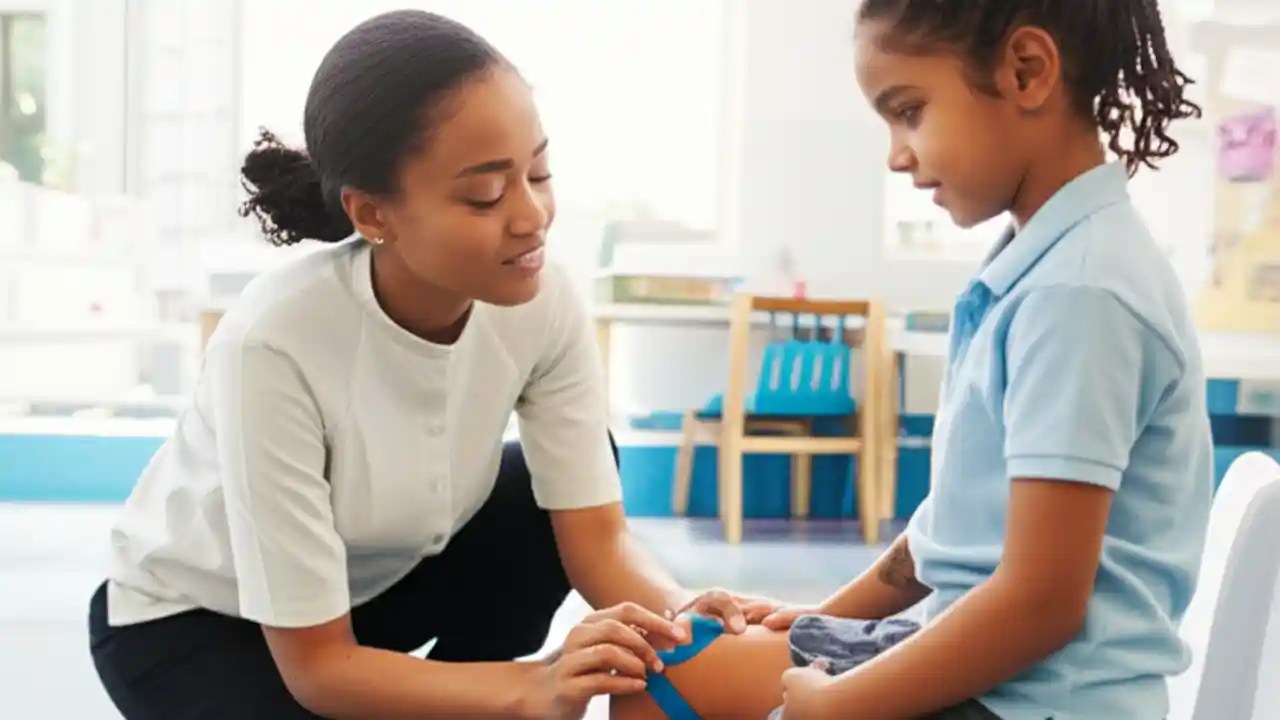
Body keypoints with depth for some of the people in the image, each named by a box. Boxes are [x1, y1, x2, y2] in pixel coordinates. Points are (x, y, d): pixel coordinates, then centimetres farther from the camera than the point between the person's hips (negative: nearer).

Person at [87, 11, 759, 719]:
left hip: (375, 575, 5)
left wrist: (678, 615, -40)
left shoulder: (541, 300, -24)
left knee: (543, 496, -18)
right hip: (187, 618, -5)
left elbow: (596, 536, -18)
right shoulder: (272, 344, -37)